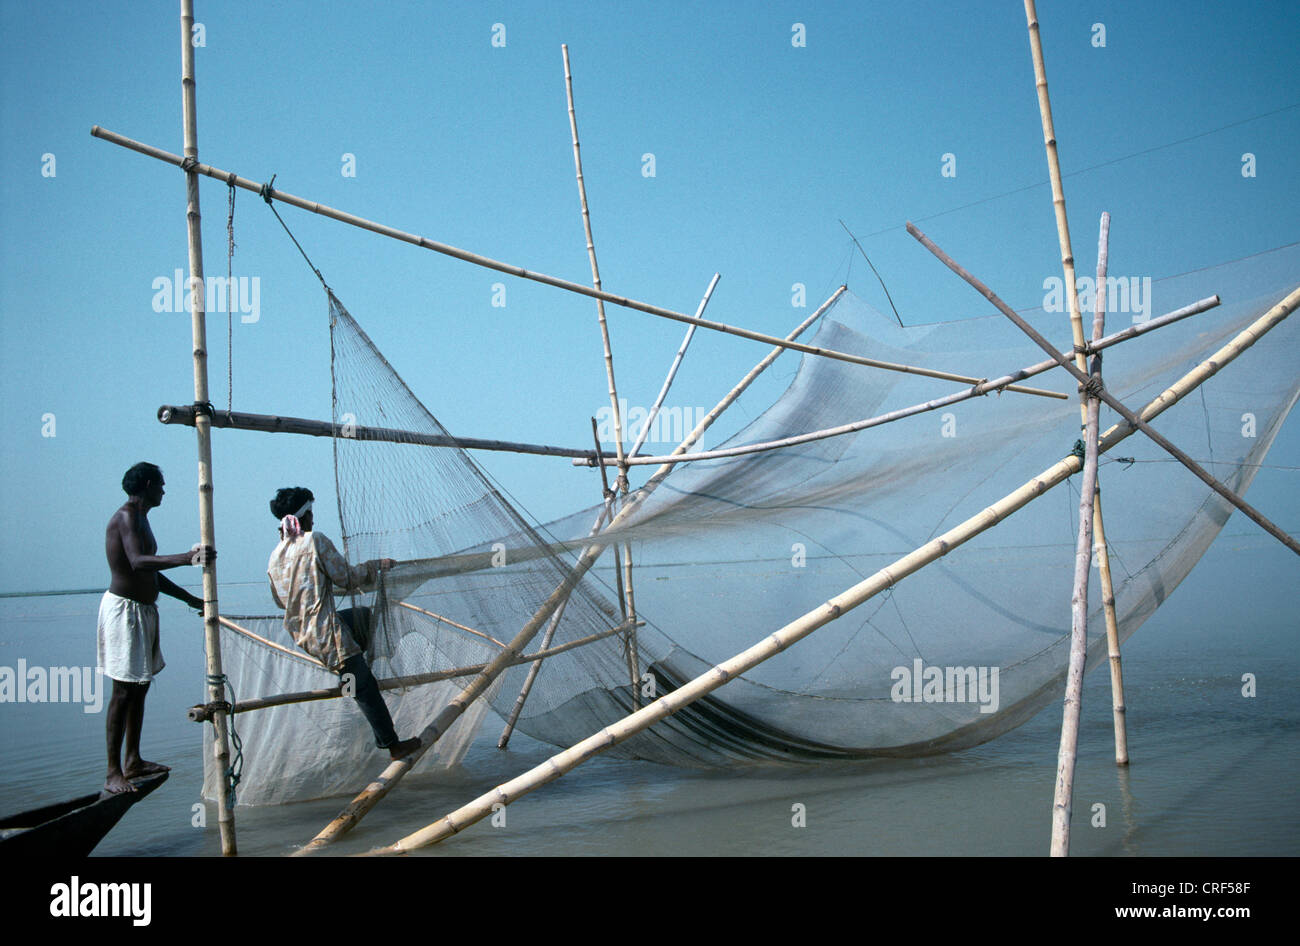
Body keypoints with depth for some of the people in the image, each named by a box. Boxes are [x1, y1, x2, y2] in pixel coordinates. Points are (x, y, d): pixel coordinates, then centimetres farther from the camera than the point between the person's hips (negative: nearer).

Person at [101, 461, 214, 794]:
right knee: (124, 691, -9)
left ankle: (132, 761, 22)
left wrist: (191, 599, 26)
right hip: (124, 608, -10)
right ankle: (113, 773, -6)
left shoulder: (140, 518, 17)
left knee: (140, 686, 14)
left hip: (143, 610, 10)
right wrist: (187, 558, -45)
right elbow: (137, 562, -33)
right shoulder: (127, 517, -15)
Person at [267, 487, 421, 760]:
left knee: (367, 617, 26)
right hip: (326, 633, -8)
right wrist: (377, 565, 2)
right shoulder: (315, 541, -13)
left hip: (300, 633, 8)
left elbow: (279, 600, 20)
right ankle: (392, 744, 4)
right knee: (364, 688, -1)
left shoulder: (276, 555, 8)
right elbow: (347, 578, -13)